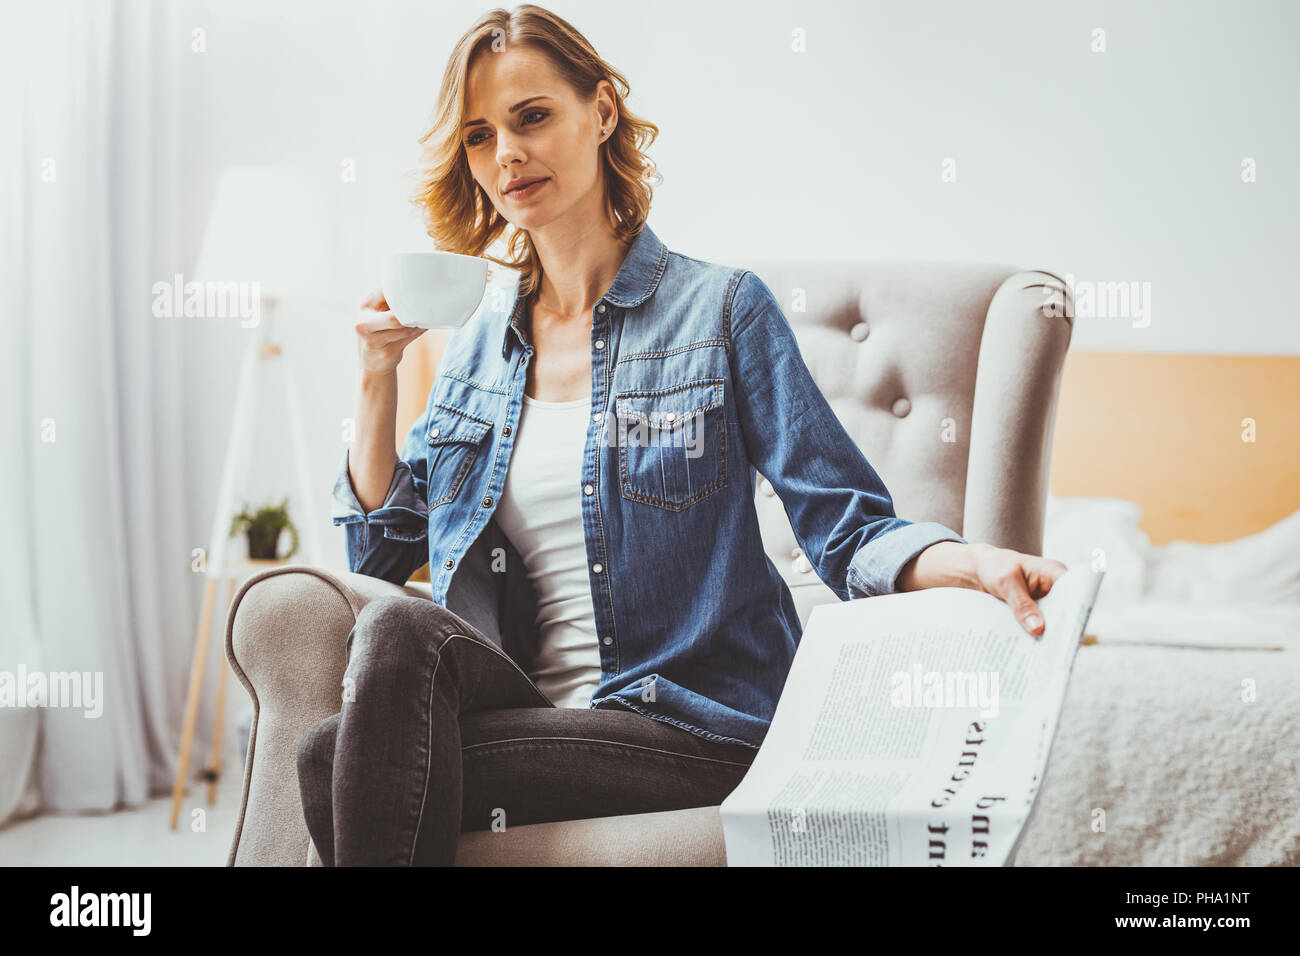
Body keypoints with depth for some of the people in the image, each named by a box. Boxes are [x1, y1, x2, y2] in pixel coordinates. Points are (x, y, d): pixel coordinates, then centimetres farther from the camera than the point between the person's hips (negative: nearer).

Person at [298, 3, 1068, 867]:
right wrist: (379, 375, 6)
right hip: (529, 718, 4)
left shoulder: (723, 308, 1)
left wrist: (972, 563, -26)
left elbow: (848, 527, -4)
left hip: (699, 733, -4)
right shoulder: (480, 345, 15)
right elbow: (381, 552, 17)